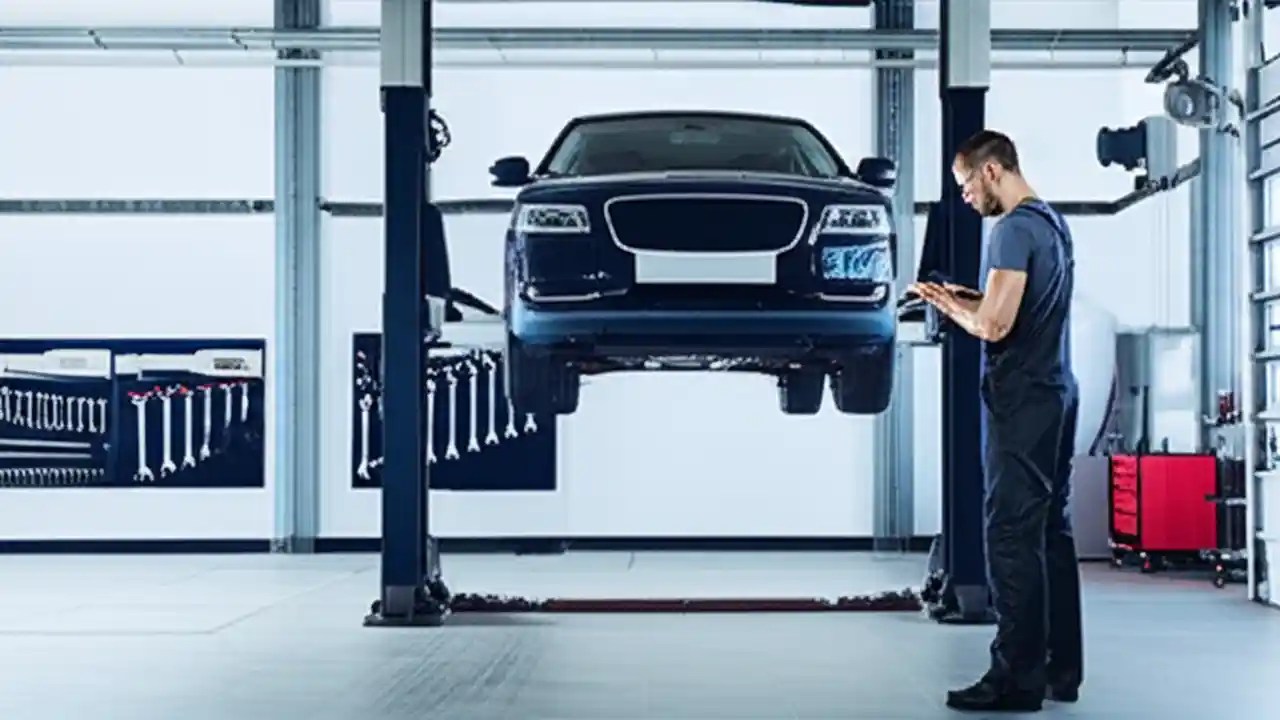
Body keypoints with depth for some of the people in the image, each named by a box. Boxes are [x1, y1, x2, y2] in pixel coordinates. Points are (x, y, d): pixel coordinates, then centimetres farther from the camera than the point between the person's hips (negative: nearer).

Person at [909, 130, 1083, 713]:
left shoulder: (1014, 230, -14)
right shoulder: (1053, 222, 15)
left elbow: (994, 325, -20)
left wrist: (947, 305, -2)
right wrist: (963, 298, 14)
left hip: (1021, 401, -10)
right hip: (1057, 394, 10)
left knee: (1013, 536, -7)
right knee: (1052, 531, 12)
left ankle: (1018, 678, -5)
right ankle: (1061, 669, 17)